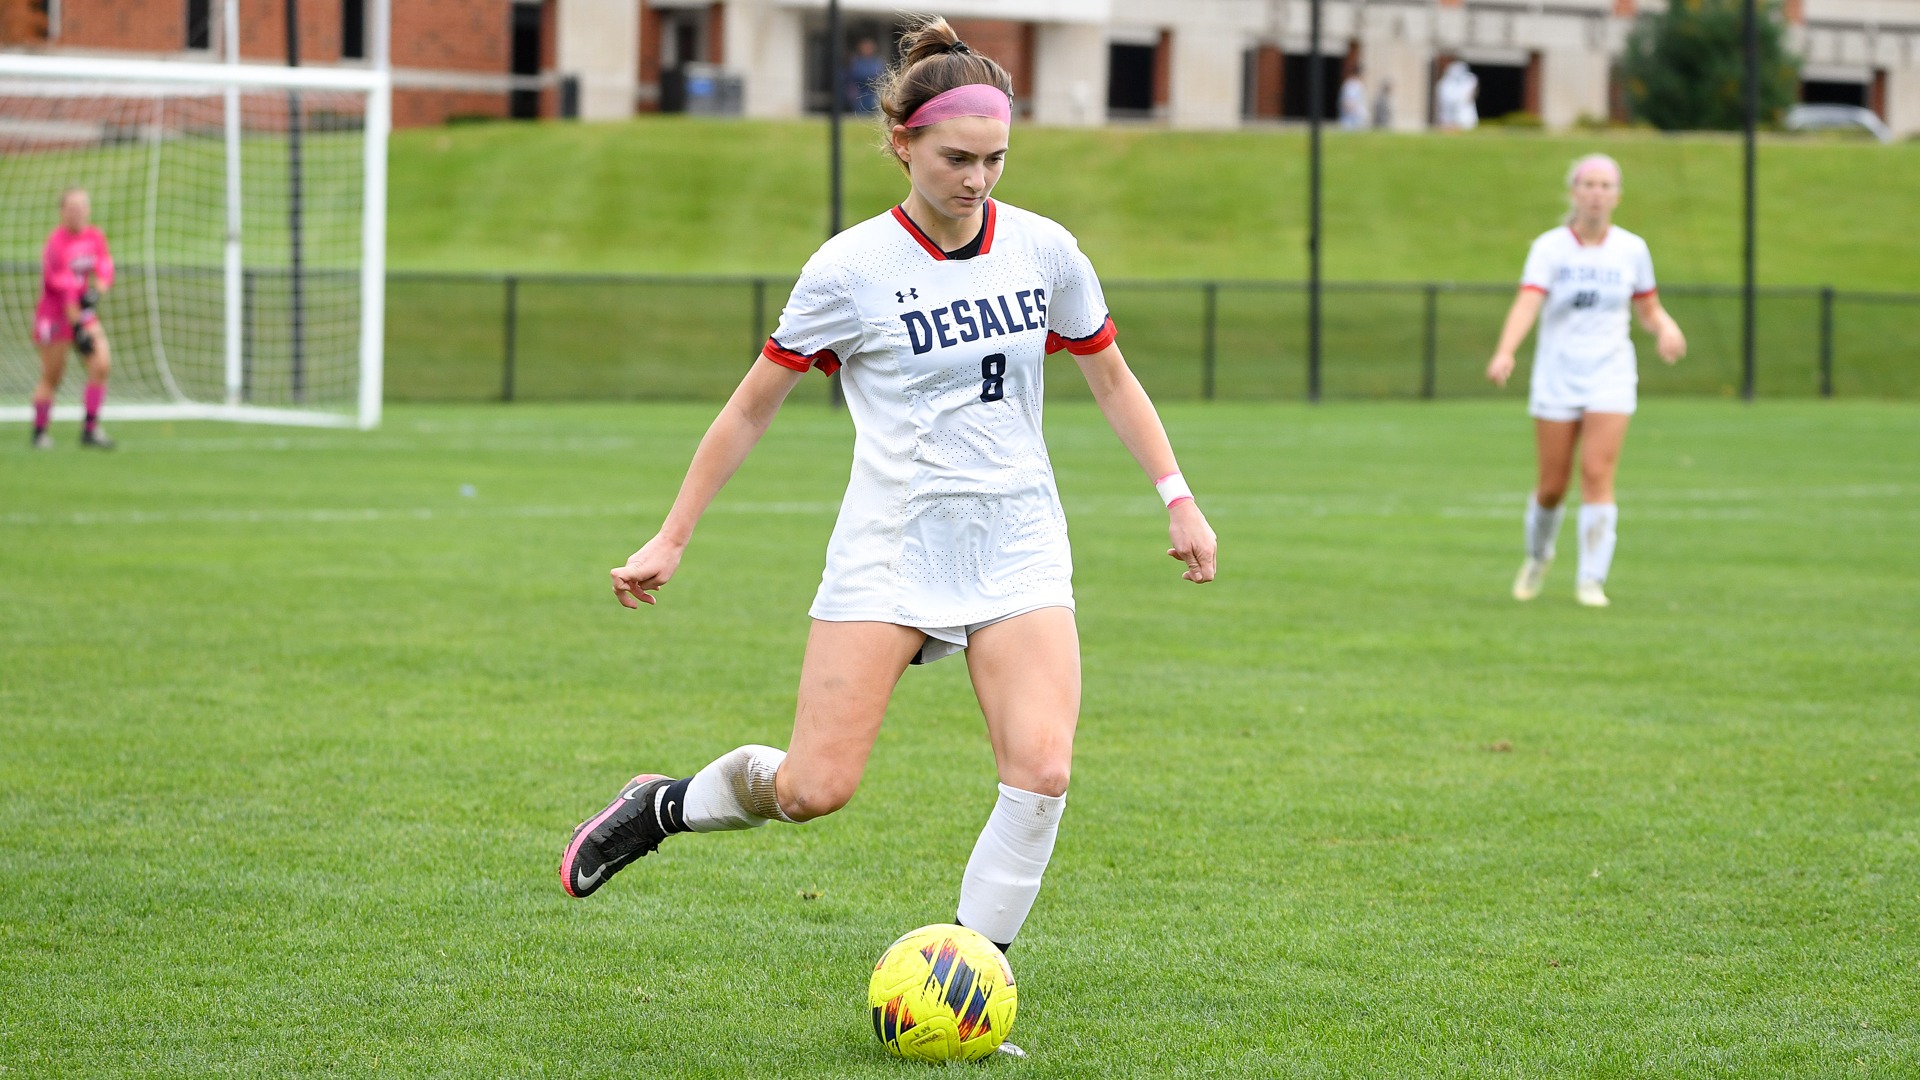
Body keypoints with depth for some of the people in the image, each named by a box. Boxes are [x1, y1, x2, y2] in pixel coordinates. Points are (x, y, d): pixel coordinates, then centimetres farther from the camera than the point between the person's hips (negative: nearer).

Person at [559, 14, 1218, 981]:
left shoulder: (1044, 251, 2)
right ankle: (663, 805, 21)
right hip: (889, 548, -3)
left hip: (1018, 547, 3)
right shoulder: (850, 269, -7)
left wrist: (1177, 500, 10)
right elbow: (752, 408, 2)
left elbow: (1111, 379, 17)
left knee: (1041, 772, -17)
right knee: (813, 789, -11)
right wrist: (670, 542, 3)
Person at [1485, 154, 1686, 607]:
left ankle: (1592, 581, -9)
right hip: (1556, 379, -1)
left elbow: (1649, 309, 13)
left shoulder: (1631, 249, 2)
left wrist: (1665, 328, -12)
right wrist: (1505, 352, -38)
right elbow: (1527, 303, -21)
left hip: (1610, 378, 1)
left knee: (1597, 475, -14)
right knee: (1553, 485, 4)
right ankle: (1538, 556, 34)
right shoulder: (1549, 247, -6)